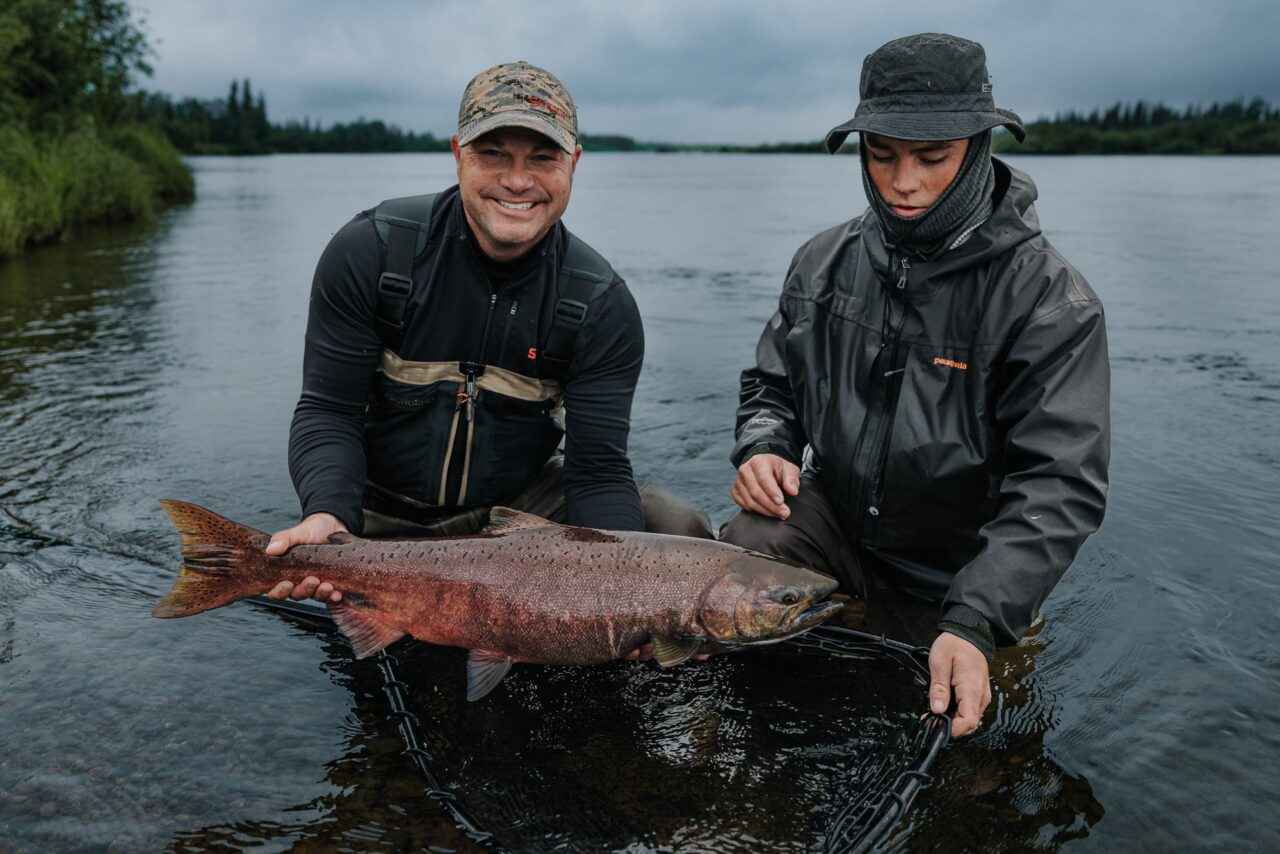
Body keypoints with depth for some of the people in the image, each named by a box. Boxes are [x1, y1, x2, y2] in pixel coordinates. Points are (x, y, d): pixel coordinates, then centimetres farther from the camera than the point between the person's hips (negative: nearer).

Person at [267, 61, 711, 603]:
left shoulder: (602, 304, -13)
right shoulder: (368, 252, -14)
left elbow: (598, 468, -16)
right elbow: (328, 411, -12)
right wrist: (329, 516, -33)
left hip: (520, 502, 1)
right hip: (382, 516, 0)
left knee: (681, 532, -16)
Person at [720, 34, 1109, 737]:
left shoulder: (1051, 302, -16)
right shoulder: (824, 263, -1)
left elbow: (1060, 487, -21)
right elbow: (771, 385, 12)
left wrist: (974, 625, -34)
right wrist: (762, 448, -12)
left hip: (964, 577, -2)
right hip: (834, 523, 3)